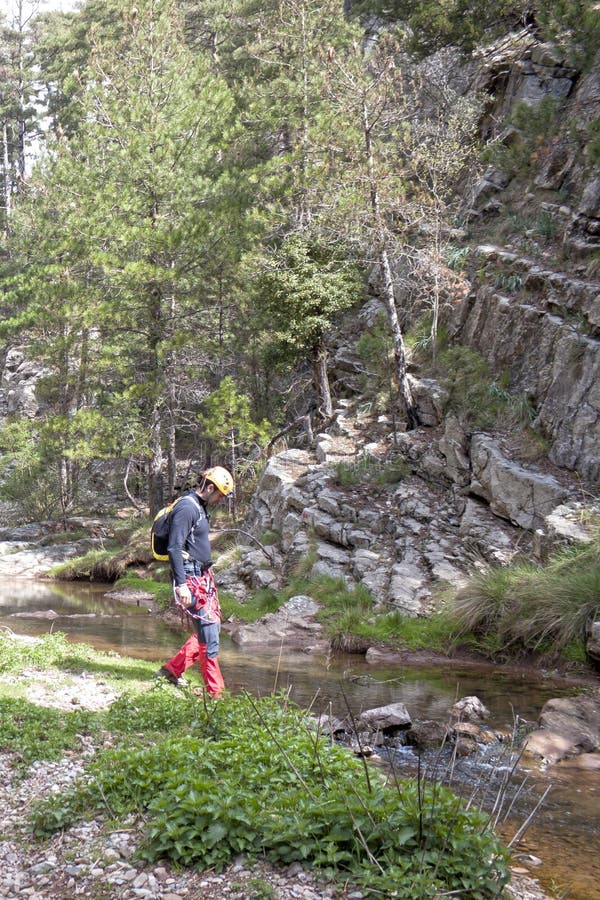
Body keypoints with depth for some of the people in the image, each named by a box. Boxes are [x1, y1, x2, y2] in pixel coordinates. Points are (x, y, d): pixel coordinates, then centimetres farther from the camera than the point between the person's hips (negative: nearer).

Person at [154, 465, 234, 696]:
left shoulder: (200, 508, 16)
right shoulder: (187, 508, -16)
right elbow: (174, 548, -22)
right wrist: (181, 585, -26)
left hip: (203, 577, 10)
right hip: (191, 578, -10)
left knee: (210, 629, 14)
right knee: (208, 634, -8)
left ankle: (172, 670, 23)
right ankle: (215, 692, -3)